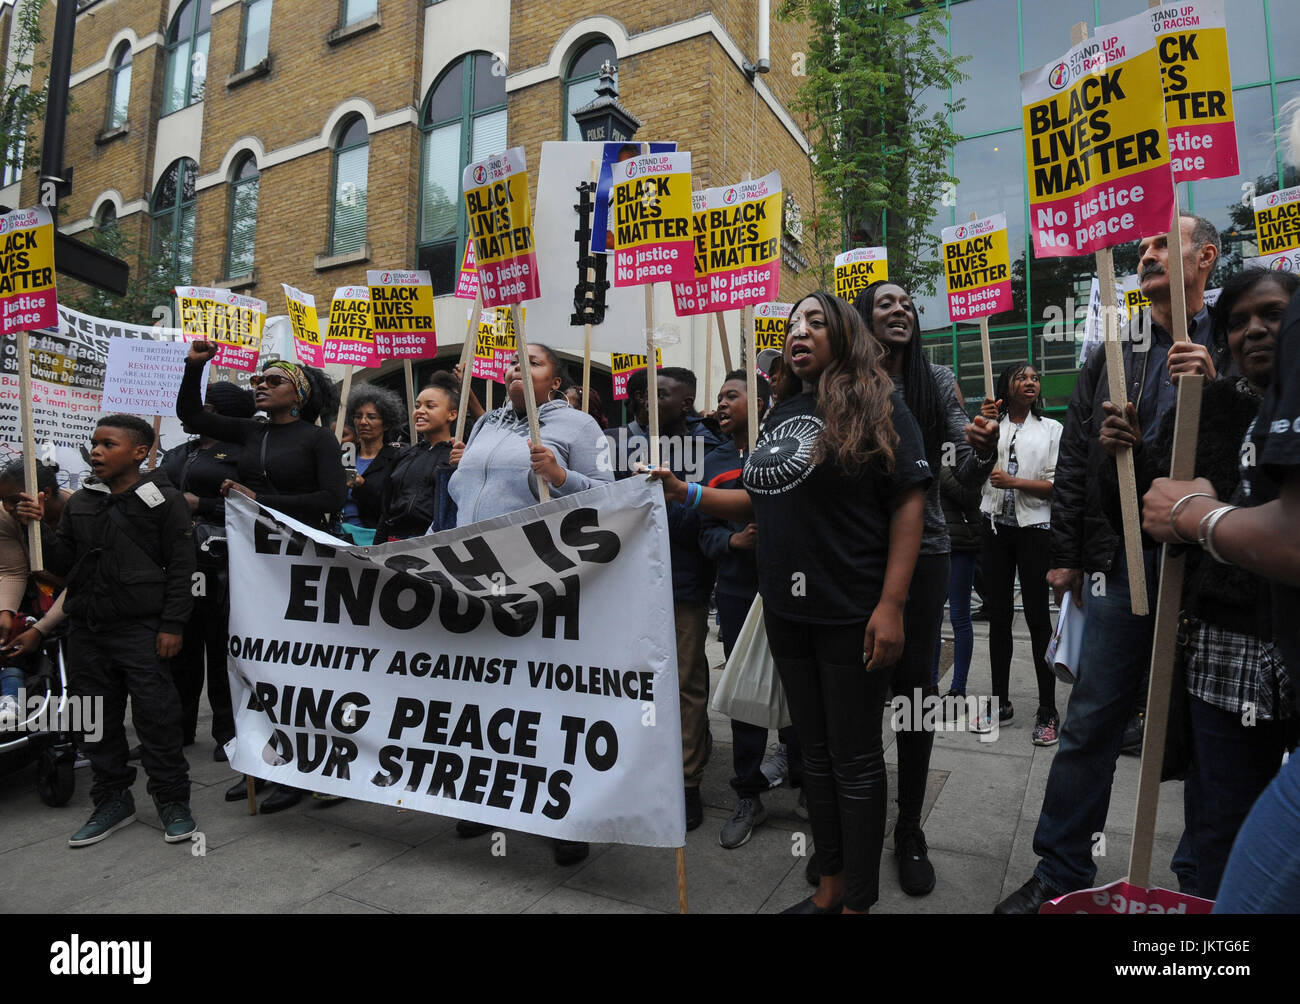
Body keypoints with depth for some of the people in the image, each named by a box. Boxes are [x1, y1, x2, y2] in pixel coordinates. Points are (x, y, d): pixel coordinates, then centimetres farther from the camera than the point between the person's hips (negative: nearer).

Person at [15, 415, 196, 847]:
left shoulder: (163, 500, -5)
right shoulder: (79, 503, 12)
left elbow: (180, 566, -8)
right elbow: (64, 563, 13)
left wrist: (172, 625, -12)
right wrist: (39, 527, -2)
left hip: (142, 629, -6)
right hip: (87, 629, 6)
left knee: (156, 717, -1)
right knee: (98, 719, 13)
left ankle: (173, 801, 12)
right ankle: (113, 800, 28)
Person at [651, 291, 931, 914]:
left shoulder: (875, 403, -6)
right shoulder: (782, 412, 13)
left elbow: (908, 502, -12)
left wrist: (891, 605, -19)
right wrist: (687, 493, 4)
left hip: (852, 612, -6)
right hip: (787, 610, 7)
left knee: (855, 757, 6)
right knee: (815, 750, 17)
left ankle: (858, 900, 25)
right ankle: (828, 886, 34)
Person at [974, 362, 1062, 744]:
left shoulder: (1051, 428, 6)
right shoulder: (992, 424, 9)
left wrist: (1013, 481, -12)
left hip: (1034, 528, -2)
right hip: (996, 526, 2)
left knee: (1037, 617, -1)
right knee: (998, 616, 7)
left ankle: (1048, 711, 8)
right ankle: (1000, 702, 18)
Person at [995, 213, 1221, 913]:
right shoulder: (1113, 354, 12)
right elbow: (1074, 461, 10)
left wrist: (1215, 385, -19)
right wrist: (1065, 555, 5)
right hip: (1122, 561, 2)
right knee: (1089, 722, 4)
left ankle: (1202, 877, 28)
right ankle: (1061, 871, 17)